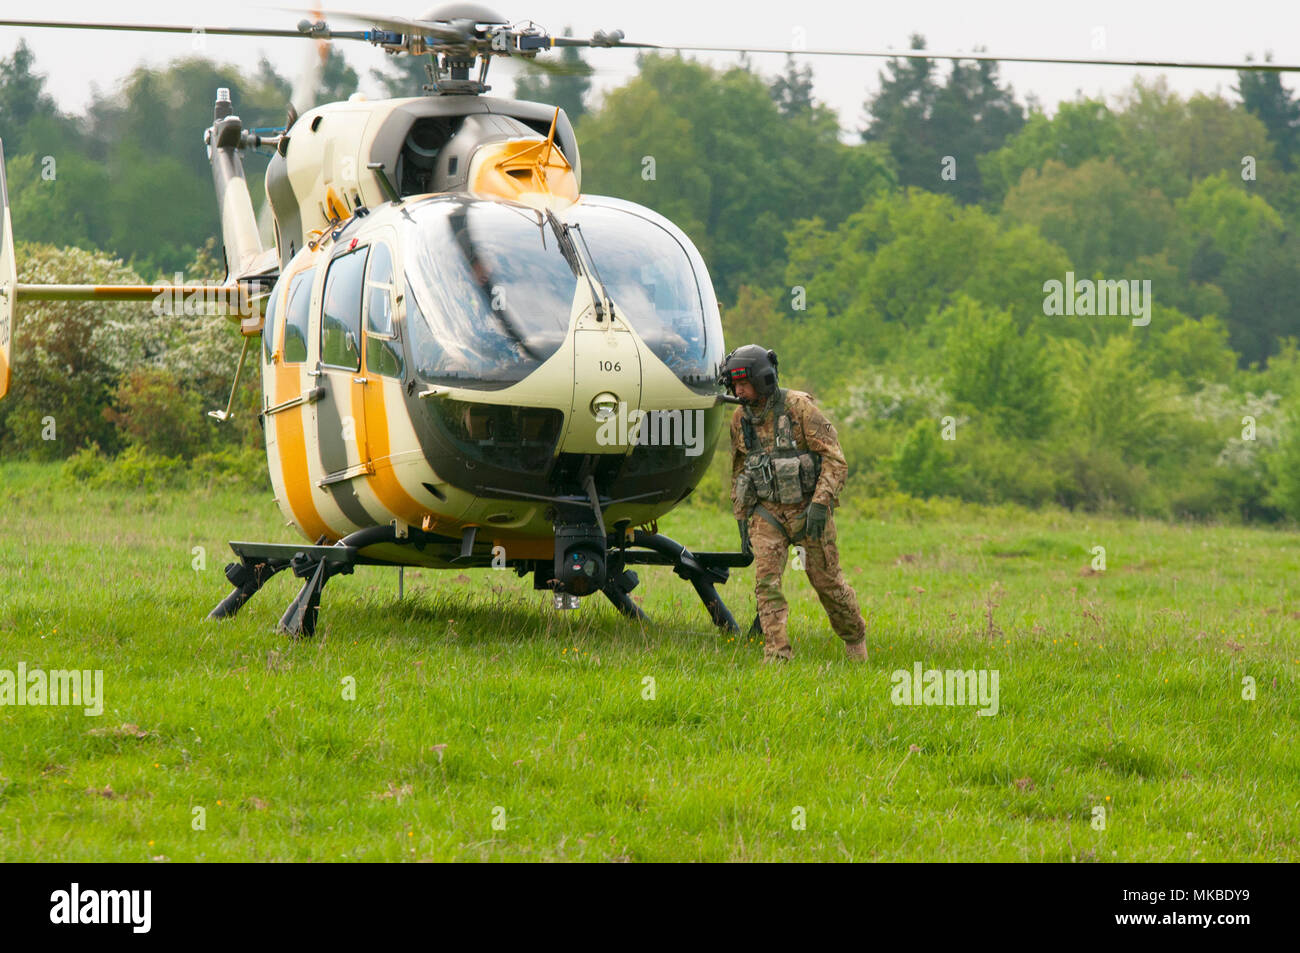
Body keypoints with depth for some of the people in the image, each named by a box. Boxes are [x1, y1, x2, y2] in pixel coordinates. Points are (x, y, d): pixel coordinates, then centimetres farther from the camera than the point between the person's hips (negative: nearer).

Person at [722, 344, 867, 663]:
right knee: (766, 578, -15)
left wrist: (820, 504, -24)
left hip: (807, 509, -4)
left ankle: (854, 635, 33)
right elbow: (738, 473, 17)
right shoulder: (741, 420, 4)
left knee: (827, 580, 7)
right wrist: (742, 520, 14)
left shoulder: (799, 408, -14)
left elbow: (835, 460, -14)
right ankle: (777, 655, -16)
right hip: (767, 513, 4)